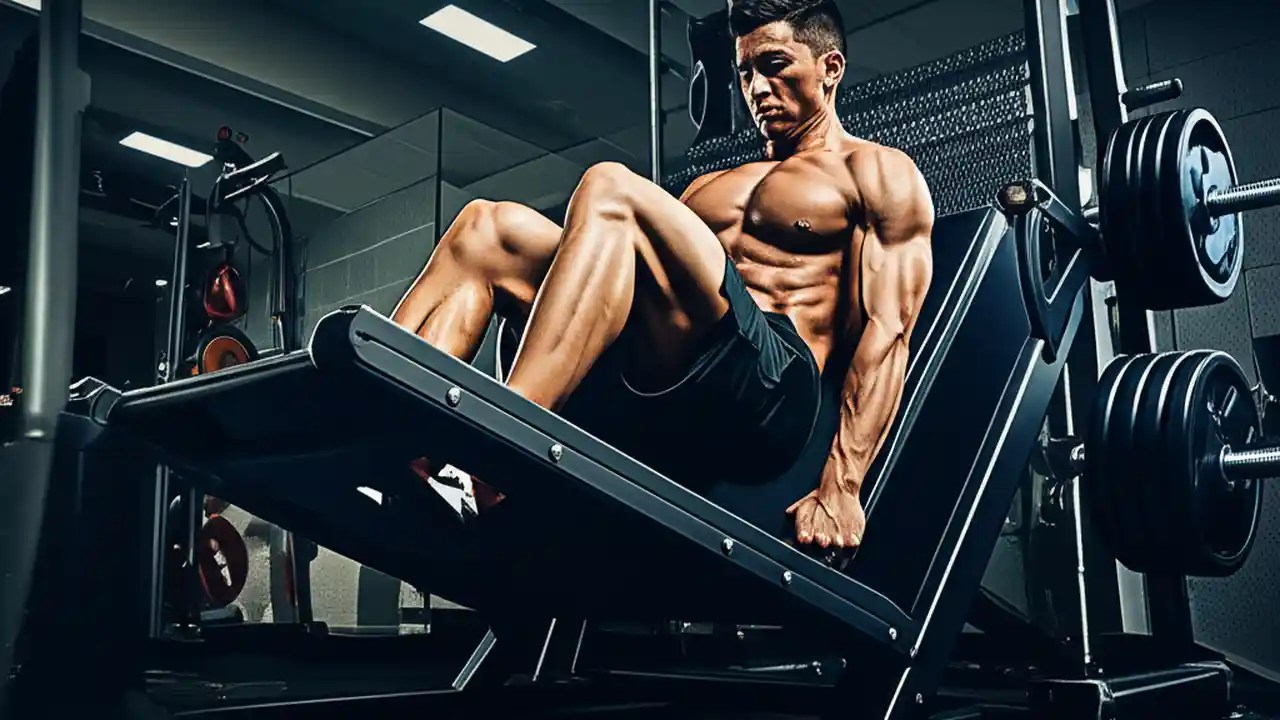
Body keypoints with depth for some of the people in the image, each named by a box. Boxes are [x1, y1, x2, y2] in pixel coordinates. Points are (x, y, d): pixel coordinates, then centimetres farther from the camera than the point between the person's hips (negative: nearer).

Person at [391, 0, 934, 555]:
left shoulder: (879, 175, 13)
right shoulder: (710, 187, 33)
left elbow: (888, 332, -2)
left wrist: (841, 485, -16)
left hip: (767, 388, -6)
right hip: (647, 394, 7)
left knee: (612, 191, -25)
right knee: (485, 229, -2)